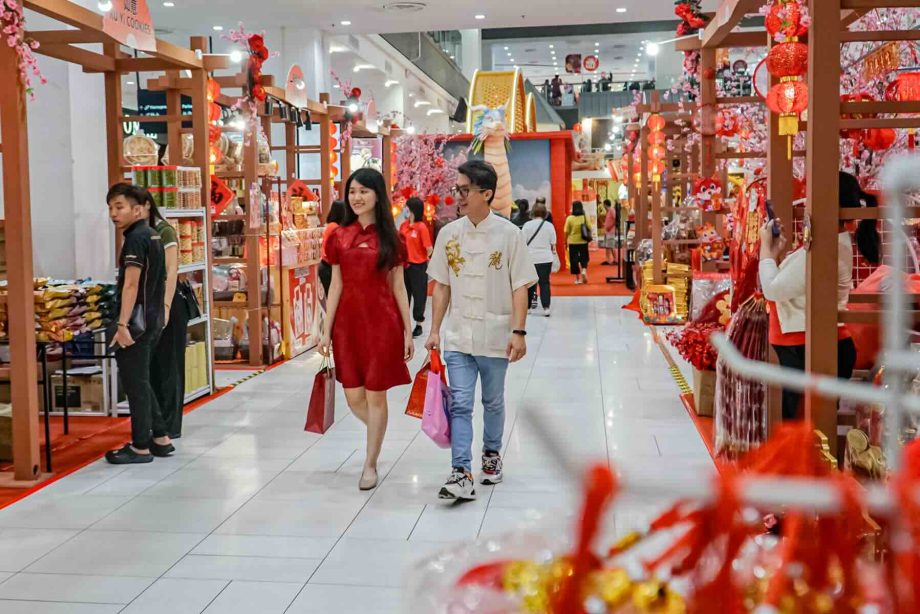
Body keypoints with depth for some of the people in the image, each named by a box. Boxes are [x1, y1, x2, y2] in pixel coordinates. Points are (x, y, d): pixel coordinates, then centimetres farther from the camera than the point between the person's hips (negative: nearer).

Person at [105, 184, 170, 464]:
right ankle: (160, 438, 22)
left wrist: (122, 324, -24)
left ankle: (141, 447, 5)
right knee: (141, 381, 18)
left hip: (137, 319, -10)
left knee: (135, 383, -2)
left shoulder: (136, 239, -14)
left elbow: (131, 284, -21)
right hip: (153, 319, 10)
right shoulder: (152, 235, 14)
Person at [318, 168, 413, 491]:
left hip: (382, 322, -2)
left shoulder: (390, 238, 0)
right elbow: (336, 286, 7)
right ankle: (378, 432, 39)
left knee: (375, 395, 3)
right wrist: (326, 330, 4)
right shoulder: (339, 237, 5)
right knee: (354, 397, 6)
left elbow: (398, 287, 3)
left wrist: (408, 331, 1)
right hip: (348, 322, 2)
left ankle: (370, 465, 17)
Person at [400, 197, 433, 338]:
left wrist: (421, 259, 2)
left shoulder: (422, 227, -15)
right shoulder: (404, 225, 3)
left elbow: (429, 250, -13)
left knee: (419, 296, 5)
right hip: (405, 266, 6)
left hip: (418, 267, -6)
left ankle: (419, 325, 18)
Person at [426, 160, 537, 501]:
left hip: (495, 336, -1)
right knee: (459, 404, -5)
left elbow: (519, 288, -5)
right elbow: (441, 286, 8)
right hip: (458, 336, 2)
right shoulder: (449, 233, 3)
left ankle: (492, 453, 38)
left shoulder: (508, 234, -6)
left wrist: (519, 332, -12)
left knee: (493, 402, 15)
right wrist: (434, 330, 4)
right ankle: (461, 473, -5)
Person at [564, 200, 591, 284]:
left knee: (574, 259, 8)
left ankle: (578, 278, 10)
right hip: (583, 242, 1)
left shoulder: (569, 218, -8)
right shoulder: (585, 217, -5)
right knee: (584, 258, 15)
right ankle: (584, 270, -12)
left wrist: (565, 241, 6)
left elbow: (567, 232, -6)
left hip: (573, 242, -1)